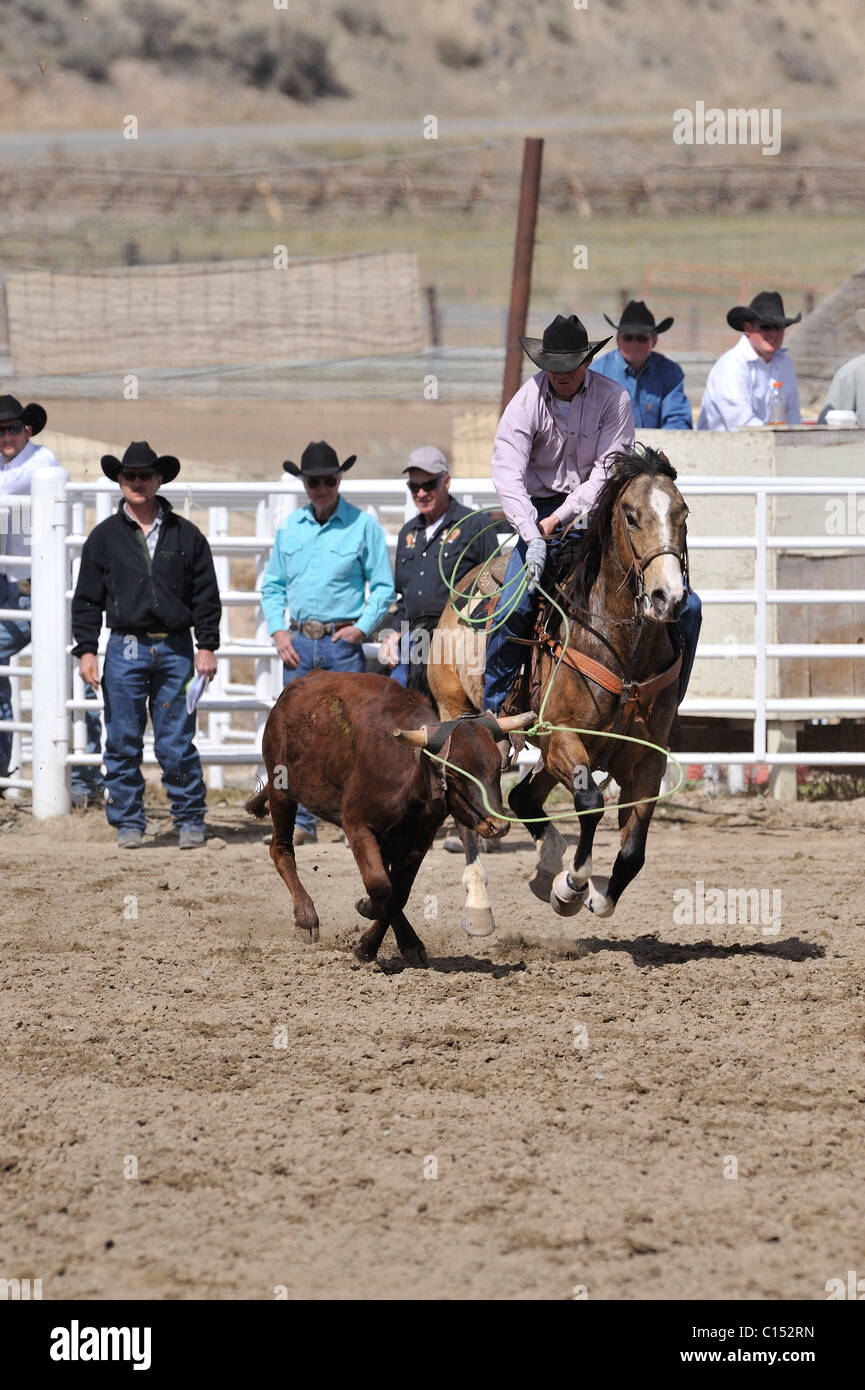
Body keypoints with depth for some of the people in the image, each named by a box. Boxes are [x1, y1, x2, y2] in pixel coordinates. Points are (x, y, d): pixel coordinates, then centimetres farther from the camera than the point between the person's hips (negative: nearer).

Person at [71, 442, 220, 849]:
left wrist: (207, 647, 2)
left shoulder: (185, 536, 7)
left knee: (177, 742, 0)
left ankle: (189, 819, 9)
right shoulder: (105, 537, 7)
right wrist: (86, 650, 0)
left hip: (175, 649, -1)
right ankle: (128, 822, 9)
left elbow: (206, 596, 9)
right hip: (125, 650, 1)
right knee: (123, 742, 1)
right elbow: (87, 598, 8)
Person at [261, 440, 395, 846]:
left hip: (344, 642, -3)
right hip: (299, 641, 3)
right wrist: (278, 630, 1)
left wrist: (363, 627, -12)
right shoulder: (289, 527, 9)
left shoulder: (363, 525, -1)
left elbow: (383, 586, 0)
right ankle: (302, 822, 8)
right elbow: (272, 585, 15)